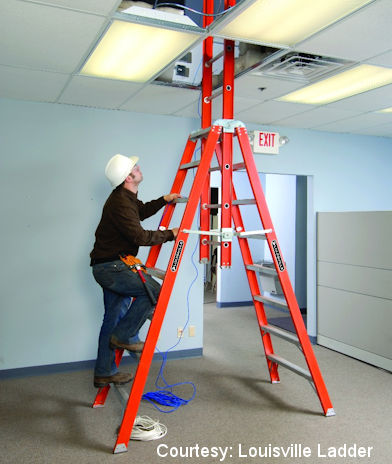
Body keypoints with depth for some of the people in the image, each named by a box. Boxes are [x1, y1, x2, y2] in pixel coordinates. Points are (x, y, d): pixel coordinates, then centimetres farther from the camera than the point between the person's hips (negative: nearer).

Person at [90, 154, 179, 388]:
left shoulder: (126, 198, 12)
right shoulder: (120, 204, -20)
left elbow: (142, 211, 32)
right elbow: (140, 237, -25)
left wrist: (163, 200, 20)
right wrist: (169, 234, -14)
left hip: (110, 267, 10)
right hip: (111, 267, -10)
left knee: (113, 318, 14)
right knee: (154, 290, -13)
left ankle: (104, 373, 24)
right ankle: (124, 336, 0)